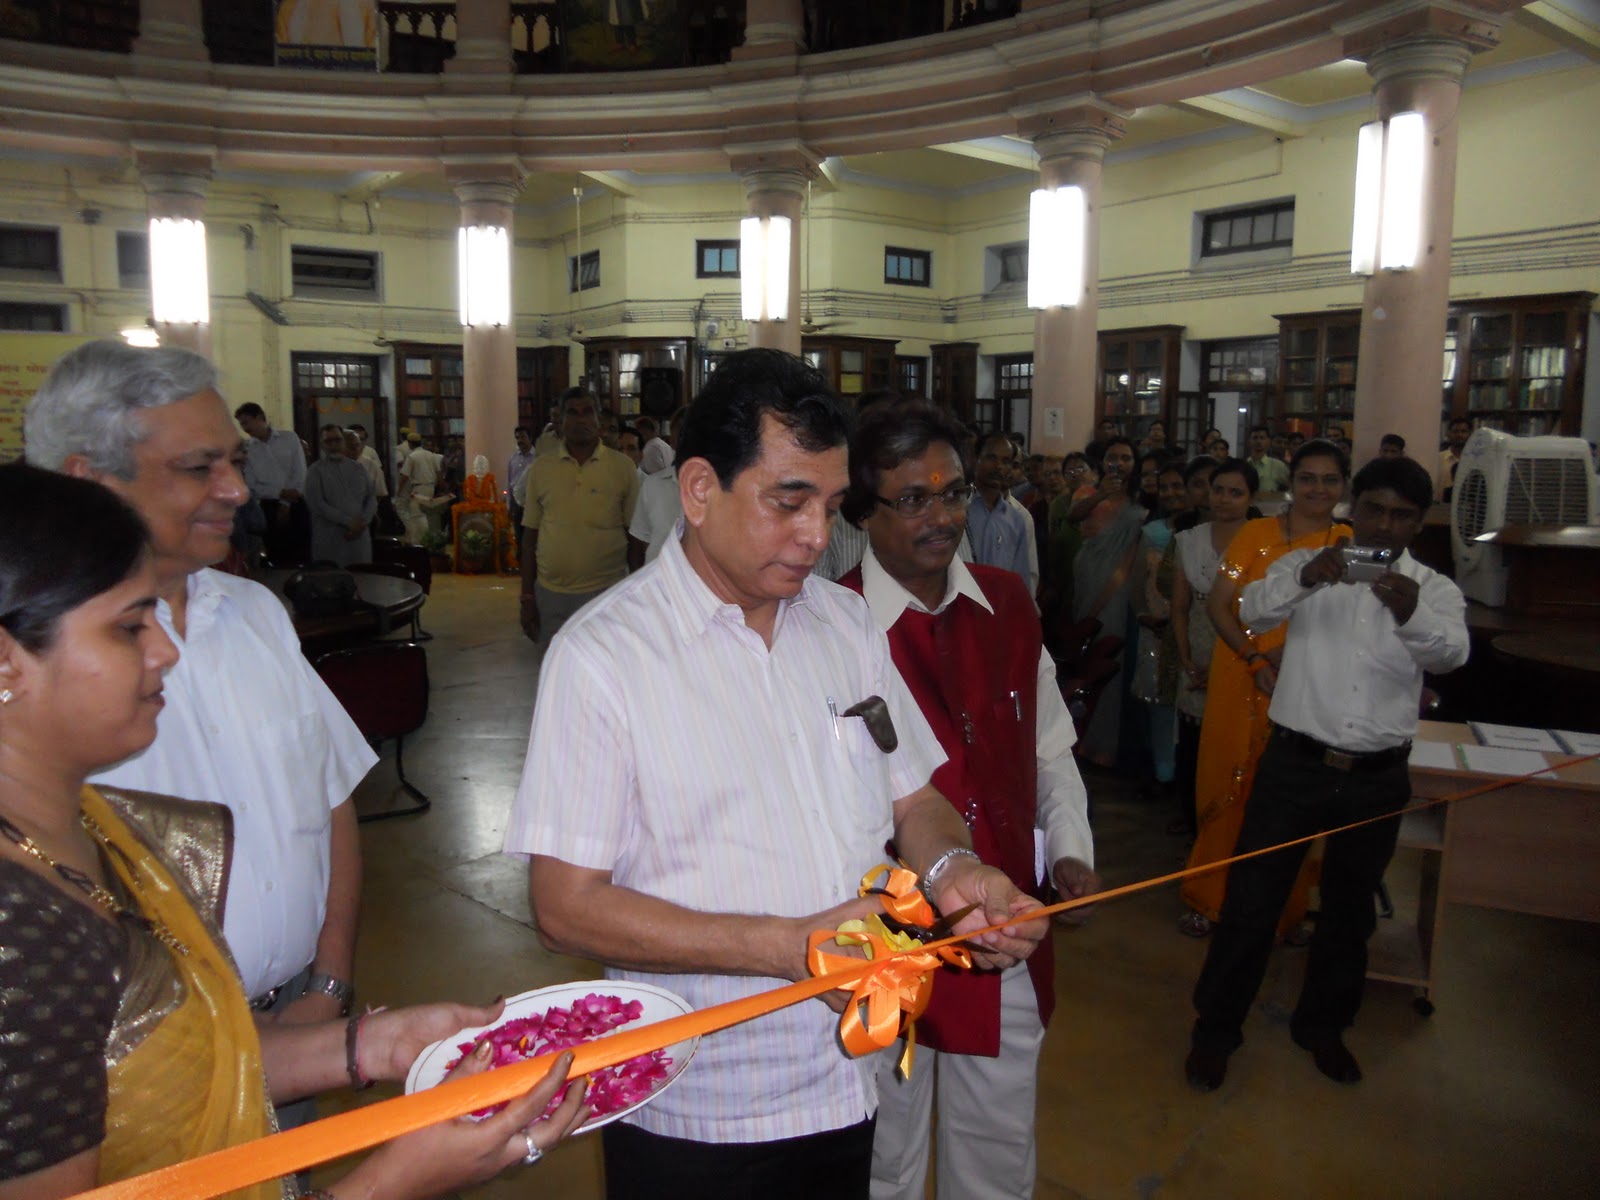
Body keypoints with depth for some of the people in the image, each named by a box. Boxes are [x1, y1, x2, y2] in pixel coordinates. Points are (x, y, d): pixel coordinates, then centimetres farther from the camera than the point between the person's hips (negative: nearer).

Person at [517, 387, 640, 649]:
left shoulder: (622, 468, -1)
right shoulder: (541, 468, 4)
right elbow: (531, 534, 7)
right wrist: (527, 597, 6)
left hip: (607, 592, -2)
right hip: (550, 595, 2)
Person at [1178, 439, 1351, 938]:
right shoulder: (1257, 533, 2)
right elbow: (1217, 603, -3)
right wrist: (1256, 658, -14)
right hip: (1242, 680, 0)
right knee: (1229, 785, 7)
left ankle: (1282, 908, 23)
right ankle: (1210, 897, 22)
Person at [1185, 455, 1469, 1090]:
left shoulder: (1435, 590, 1)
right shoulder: (1307, 565, 0)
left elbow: (1451, 652, -19)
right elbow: (1253, 609, -19)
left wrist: (1410, 613, -41)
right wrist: (1305, 578, -39)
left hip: (1378, 778, 2)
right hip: (1294, 763, -2)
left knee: (1349, 909, 18)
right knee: (1251, 901, 3)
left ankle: (1322, 1026, 39)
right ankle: (1215, 1028, 20)